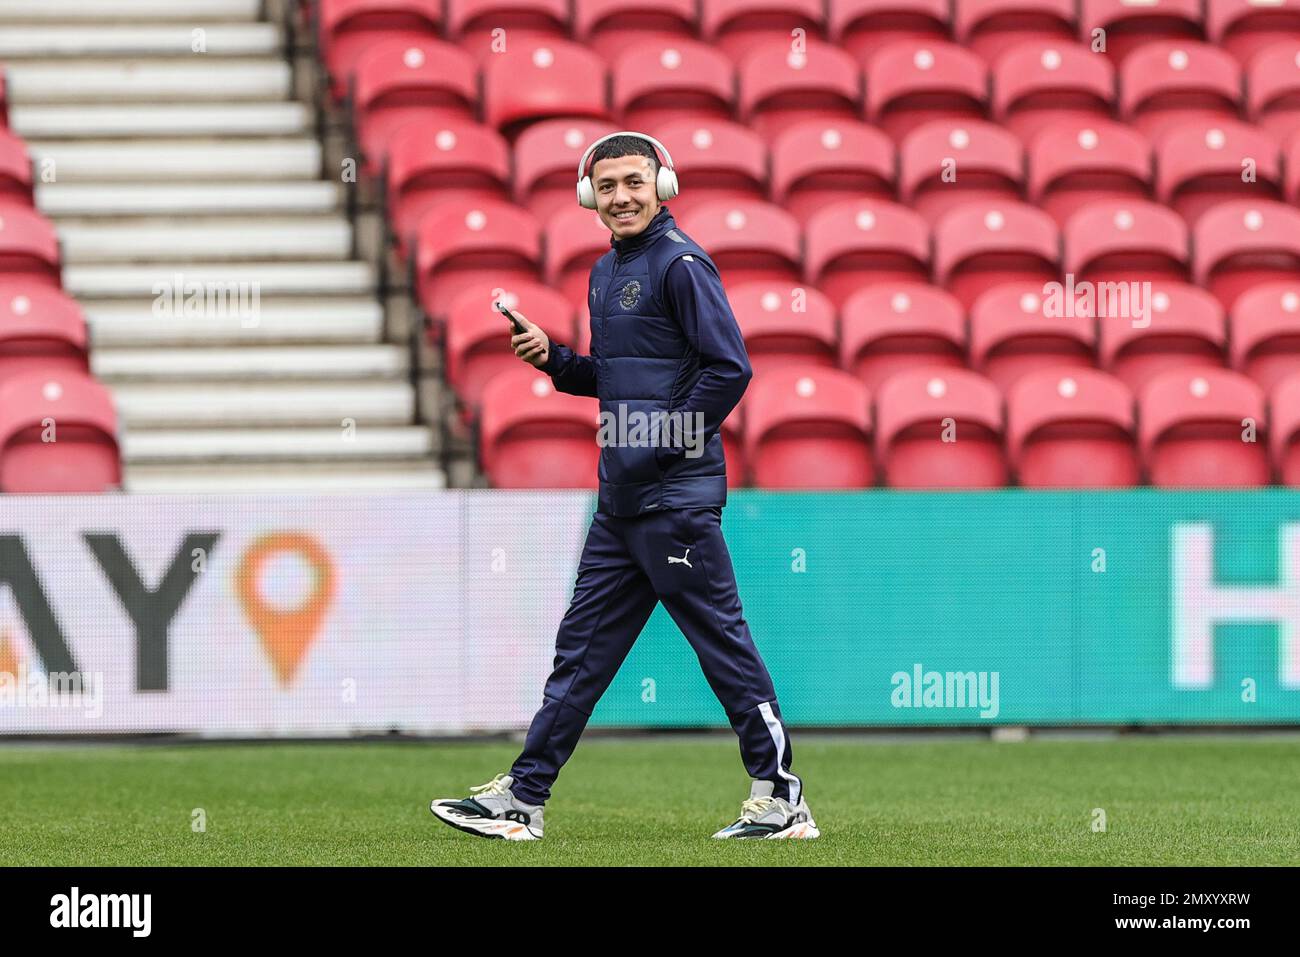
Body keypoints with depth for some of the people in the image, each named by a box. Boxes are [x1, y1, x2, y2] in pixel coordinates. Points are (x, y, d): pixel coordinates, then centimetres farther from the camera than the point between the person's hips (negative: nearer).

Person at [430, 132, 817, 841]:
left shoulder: (680, 265, -11)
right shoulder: (606, 272, 17)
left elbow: (730, 370, -17)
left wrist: (660, 447, -17)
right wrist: (552, 358, 9)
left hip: (677, 495, -9)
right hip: (621, 497, 9)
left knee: (722, 642, -4)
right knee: (583, 647, 9)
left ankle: (780, 797, 2)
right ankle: (521, 799, 11)